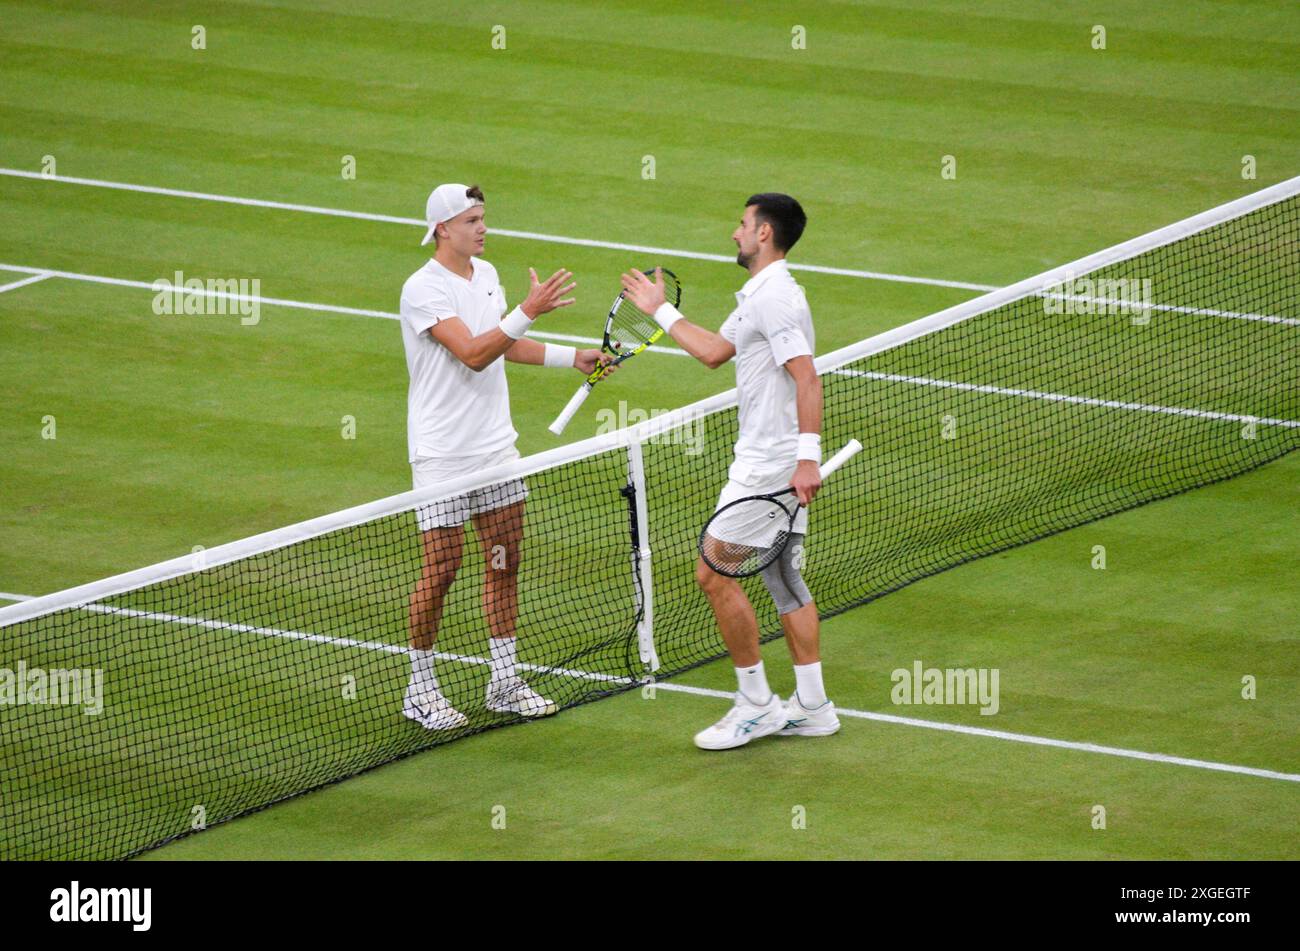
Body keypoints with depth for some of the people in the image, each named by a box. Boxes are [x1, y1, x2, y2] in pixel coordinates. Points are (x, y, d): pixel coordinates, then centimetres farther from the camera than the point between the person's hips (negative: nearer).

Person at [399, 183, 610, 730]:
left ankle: (505, 683, 17)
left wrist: (571, 357, 18)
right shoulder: (423, 289, -18)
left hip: (496, 447, 8)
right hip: (442, 457, -8)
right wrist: (529, 311, -33)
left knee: (504, 561, 9)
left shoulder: (486, 274, 8)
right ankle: (420, 690, 8)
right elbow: (473, 355, -27)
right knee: (441, 570, -5)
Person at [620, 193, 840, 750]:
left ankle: (755, 705, -2)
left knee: (714, 573, -7)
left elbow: (806, 378, -25)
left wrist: (807, 457, -31)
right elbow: (713, 352, 29)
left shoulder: (775, 297, -17)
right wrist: (660, 312, 33)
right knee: (784, 582, 13)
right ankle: (811, 708, 16)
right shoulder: (757, 297, 16)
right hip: (768, 462, 11)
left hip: (771, 465, -11)